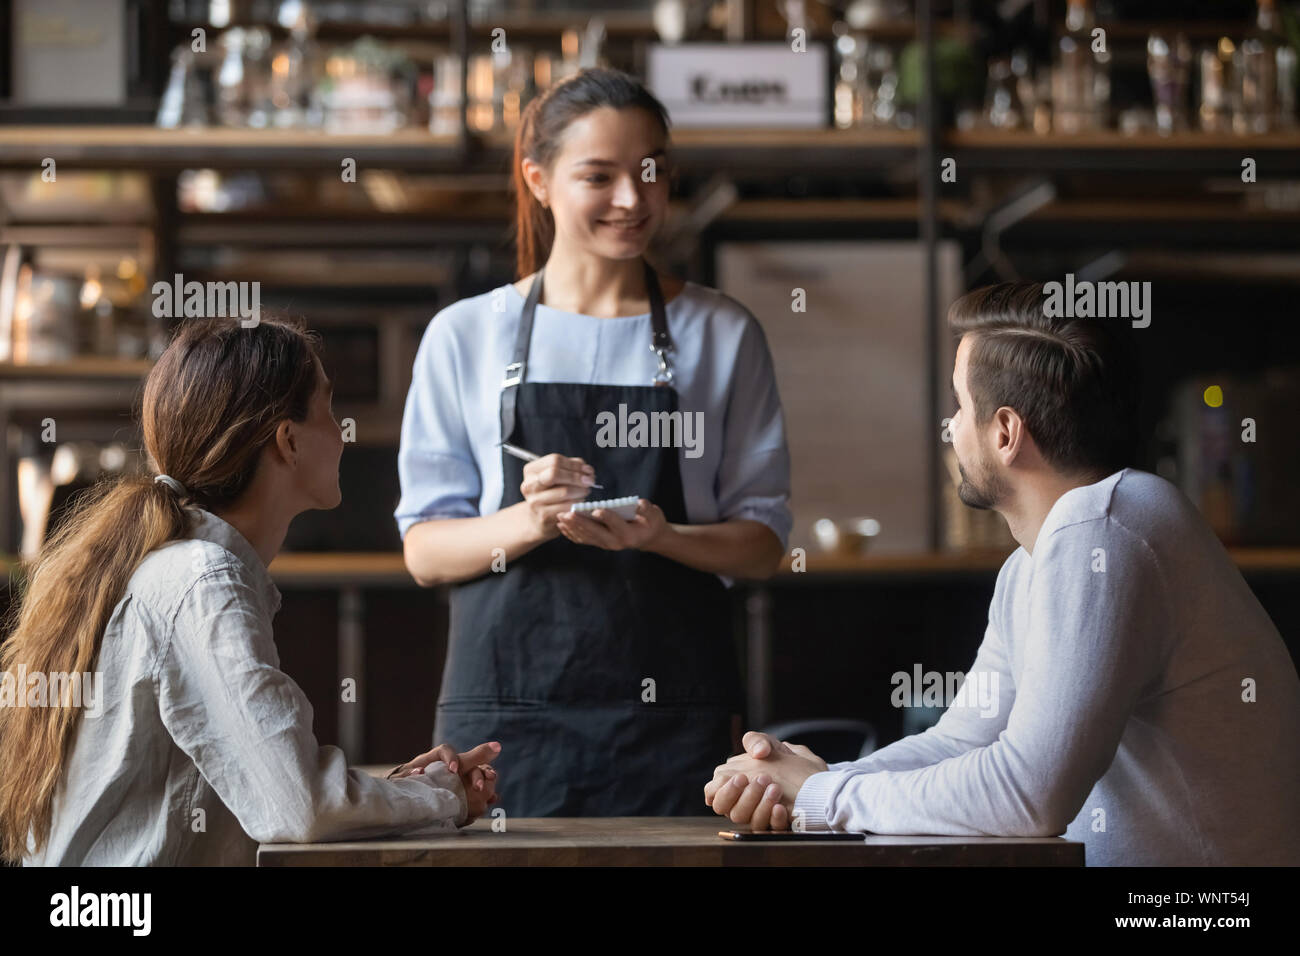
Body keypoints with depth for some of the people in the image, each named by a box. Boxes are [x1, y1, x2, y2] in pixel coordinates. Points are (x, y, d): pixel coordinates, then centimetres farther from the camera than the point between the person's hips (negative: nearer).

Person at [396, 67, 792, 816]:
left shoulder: (723, 335, 9)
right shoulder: (465, 335, 7)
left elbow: (762, 542, 7)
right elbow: (424, 550, 5)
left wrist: (660, 536, -14)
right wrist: (526, 523, -16)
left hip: (674, 716, 1)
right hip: (507, 703, 0)